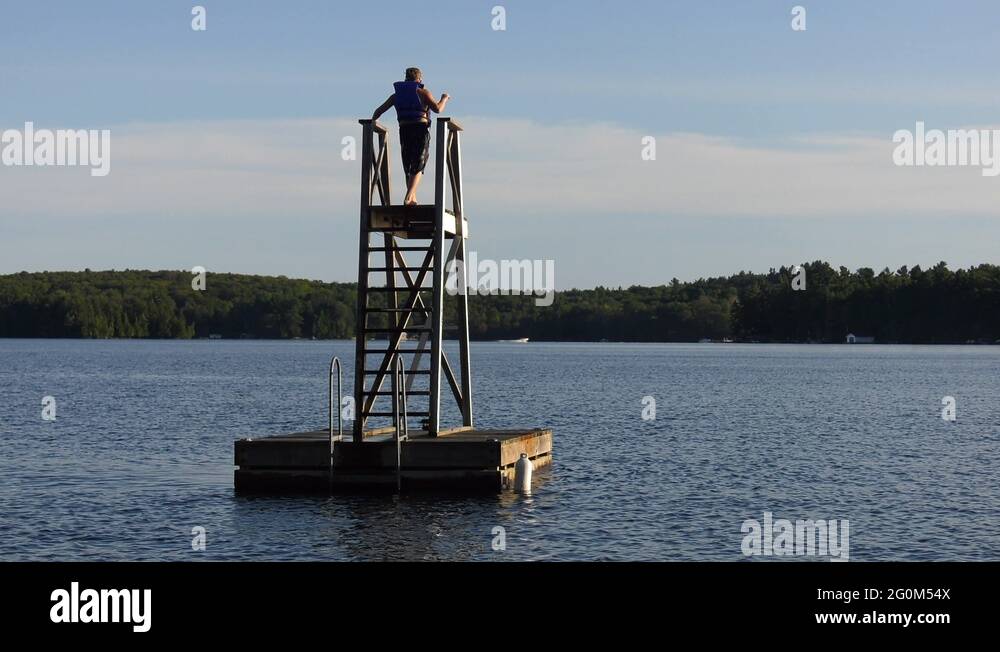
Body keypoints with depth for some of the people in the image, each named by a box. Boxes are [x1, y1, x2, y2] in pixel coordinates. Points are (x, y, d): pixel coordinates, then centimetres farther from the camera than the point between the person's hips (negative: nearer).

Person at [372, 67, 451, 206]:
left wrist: (372, 122, 27)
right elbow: (437, 109, -12)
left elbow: (380, 110, 10)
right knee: (418, 167, -2)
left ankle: (413, 199, 13)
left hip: (404, 131, 4)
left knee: (408, 167, 15)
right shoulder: (423, 93, 0)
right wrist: (444, 99, 7)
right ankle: (408, 197, -19)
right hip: (421, 129, -4)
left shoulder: (396, 95, 12)